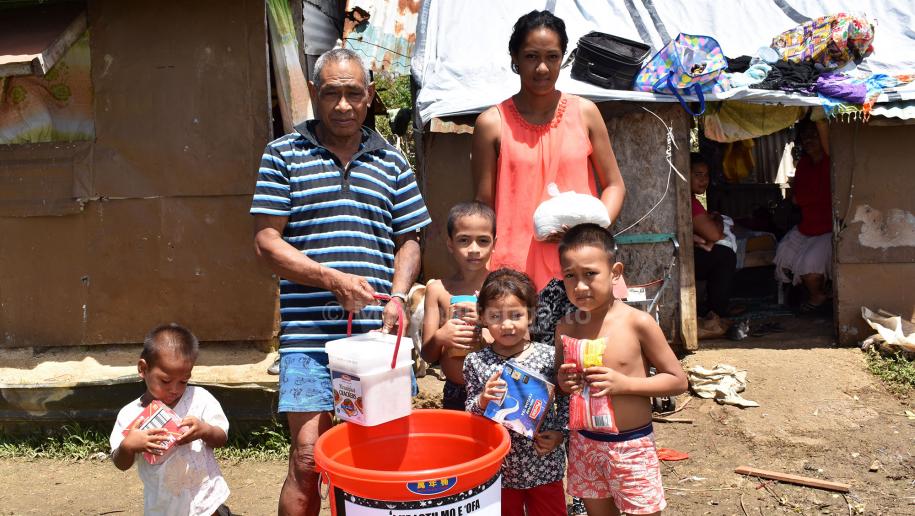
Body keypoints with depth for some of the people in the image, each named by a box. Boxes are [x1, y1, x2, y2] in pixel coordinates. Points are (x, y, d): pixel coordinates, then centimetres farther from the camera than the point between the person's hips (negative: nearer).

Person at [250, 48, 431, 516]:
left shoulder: (391, 162, 13)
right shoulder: (283, 155, 5)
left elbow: (408, 241, 14)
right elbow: (266, 241, -1)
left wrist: (398, 298, -4)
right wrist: (334, 280, -13)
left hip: (378, 333, 3)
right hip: (310, 336, -2)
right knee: (307, 459, -2)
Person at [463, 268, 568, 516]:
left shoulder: (549, 355, -8)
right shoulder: (475, 361, -7)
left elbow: (566, 401, 3)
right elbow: (469, 414, -1)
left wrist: (559, 433, -11)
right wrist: (483, 400, -21)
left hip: (545, 466, 0)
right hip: (498, 468, 0)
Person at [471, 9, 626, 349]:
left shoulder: (584, 113, 8)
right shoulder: (492, 123, 2)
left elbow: (614, 185, 13)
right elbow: (483, 210, 5)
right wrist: (487, 276, -1)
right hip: (516, 271, -1)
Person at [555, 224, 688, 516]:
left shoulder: (637, 323, -15)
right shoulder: (566, 327, -3)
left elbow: (678, 381, -8)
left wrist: (625, 383, -22)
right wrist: (563, 383, -11)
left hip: (632, 445, -4)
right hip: (584, 444, 4)